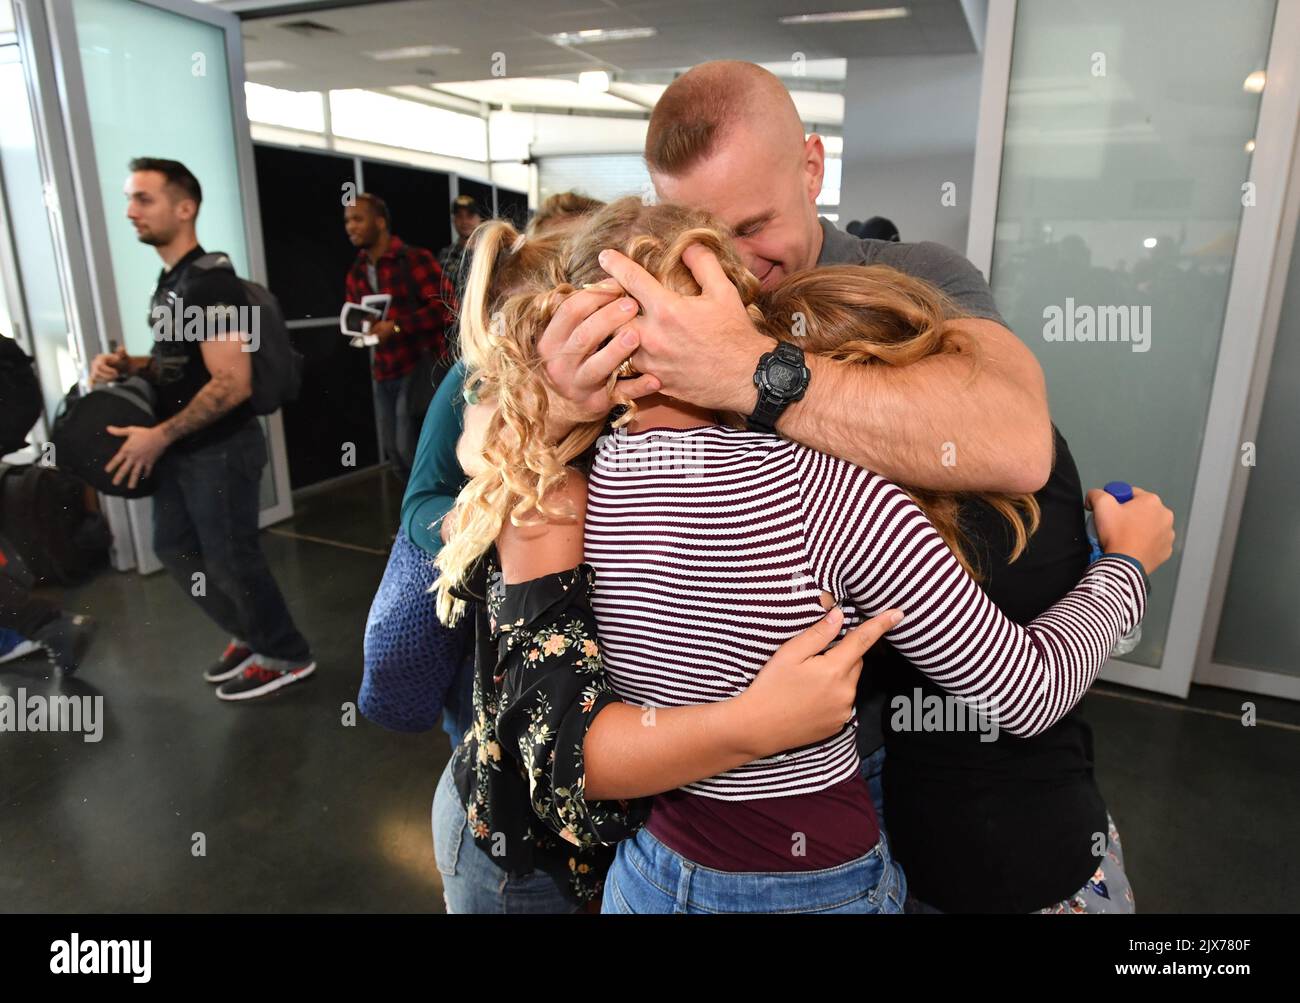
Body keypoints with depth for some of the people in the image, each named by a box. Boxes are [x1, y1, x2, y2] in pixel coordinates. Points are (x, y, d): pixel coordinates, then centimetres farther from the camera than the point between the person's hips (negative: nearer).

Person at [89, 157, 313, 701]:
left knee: (230, 559, 1)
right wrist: (128, 365, 3)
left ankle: (286, 656, 20)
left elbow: (231, 383, -26)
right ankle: (251, 636, 34)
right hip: (183, 449, 10)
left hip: (221, 450, -10)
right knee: (176, 549, 18)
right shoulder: (169, 282, 12)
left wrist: (159, 436, -23)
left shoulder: (209, 283, -20)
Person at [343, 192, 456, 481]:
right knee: (393, 449, 9)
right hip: (385, 371, 7)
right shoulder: (357, 271, 13)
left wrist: (396, 326, -20)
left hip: (421, 365, -7)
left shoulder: (414, 259, -9)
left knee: (411, 447, -10)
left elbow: (445, 306, -17)